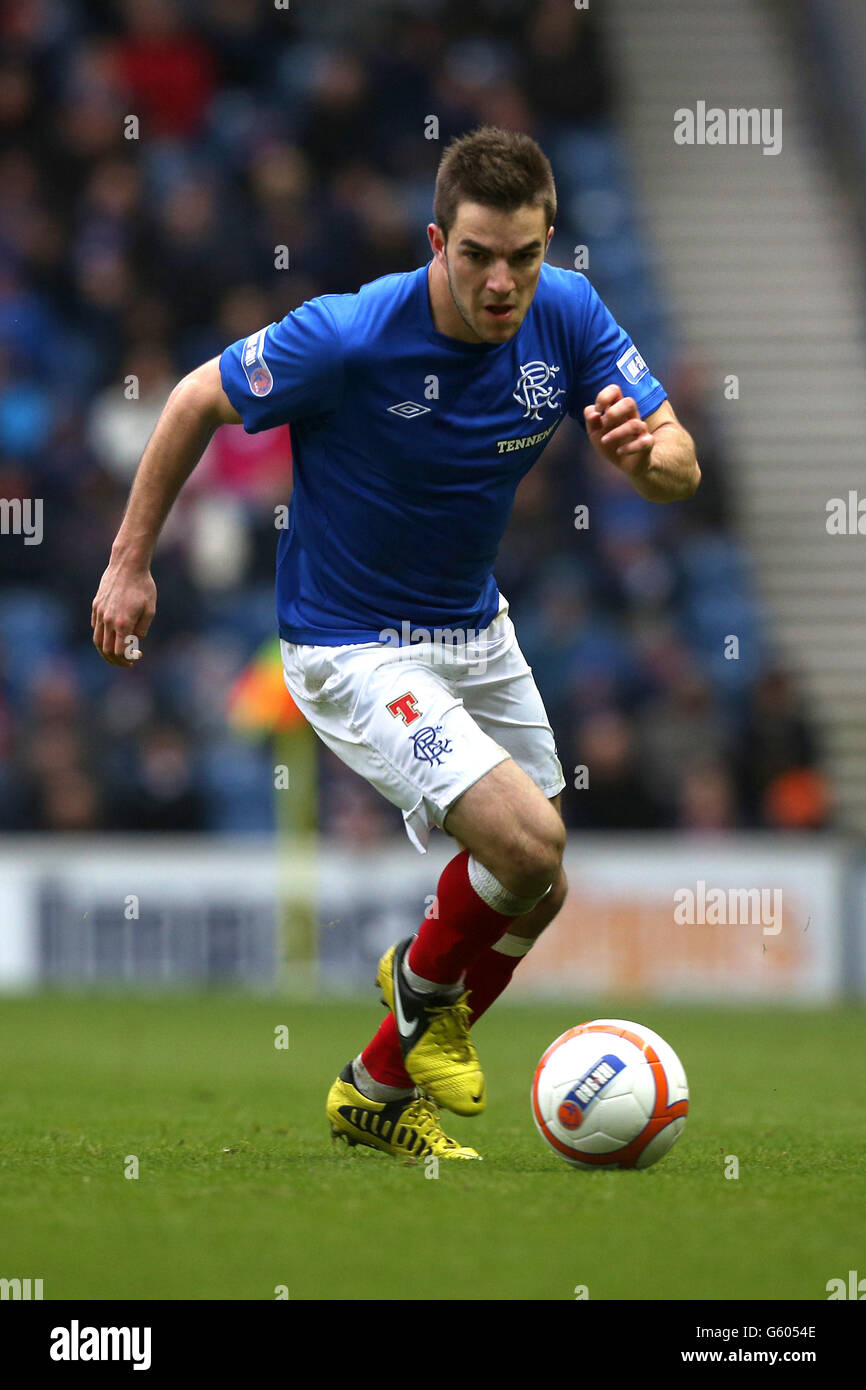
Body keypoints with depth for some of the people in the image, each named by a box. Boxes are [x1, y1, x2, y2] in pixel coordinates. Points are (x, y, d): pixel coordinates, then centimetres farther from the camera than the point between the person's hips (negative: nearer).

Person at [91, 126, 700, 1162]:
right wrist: (130, 561, -7)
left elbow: (679, 470, -9)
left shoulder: (567, 316, -12)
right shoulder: (349, 339, -27)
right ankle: (426, 983, 10)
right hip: (351, 648, -7)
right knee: (529, 840, -23)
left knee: (536, 894, 11)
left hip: (475, 632, 7)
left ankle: (377, 1090, 31)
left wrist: (645, 450, -33)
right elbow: (197, 401, -11)